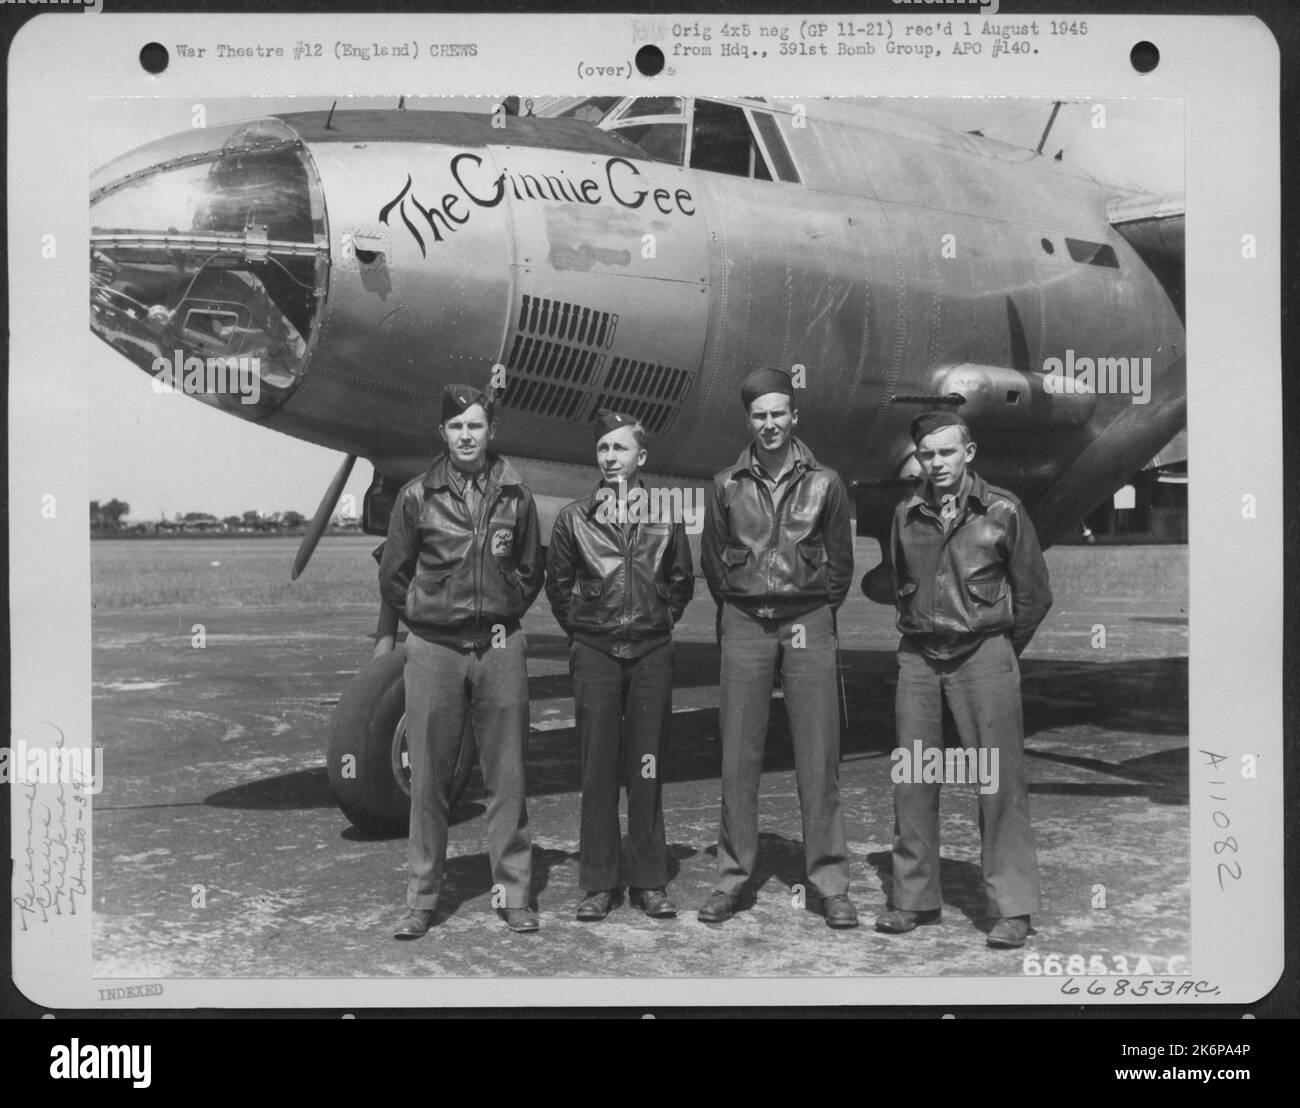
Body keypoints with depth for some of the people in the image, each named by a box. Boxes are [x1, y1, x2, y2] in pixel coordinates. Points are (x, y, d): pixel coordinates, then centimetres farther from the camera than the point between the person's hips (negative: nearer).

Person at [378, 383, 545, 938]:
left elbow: (532, 572, 15)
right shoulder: (416, 497, 2)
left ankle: (513, 894, 14)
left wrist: (504, 617, 6)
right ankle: (422, 899, 14)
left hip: (499, 648, 1)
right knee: (428, 778, 4)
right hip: (433, 649, -1)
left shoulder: (515, 497, 5)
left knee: (506, 776, 4)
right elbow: (392, 576, 8)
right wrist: (428, 617, 4)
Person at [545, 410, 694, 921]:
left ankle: (649, 882, 12)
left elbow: (681, 582, 15)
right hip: (595, 652, 0)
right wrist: (582, 629, 8)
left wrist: (660, 622, 9)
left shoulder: (665, 515, 5)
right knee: (598, 768, 2)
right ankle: (598, 883, 9)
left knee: (647, 768, 4)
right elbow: (558, 585, 12)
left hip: (652, 652, 0)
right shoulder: (574, 518, 3)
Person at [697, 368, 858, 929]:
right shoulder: (727, 486, 6)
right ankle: (732, 874, 9)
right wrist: (739, 606, 11)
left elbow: (841, 561, 10)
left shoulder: (823, 483, 4)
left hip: (809, 623, -1)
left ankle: (829, 880, 5)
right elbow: (712, 560, 14)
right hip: (743, 624, 1)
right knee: (738, 755, 2)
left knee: (818, 756, -1)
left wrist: (818, 610, 7)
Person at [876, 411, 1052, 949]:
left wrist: (1001, 647, 10)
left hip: (983, 653, -4)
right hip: (918, 656, 4)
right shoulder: (906, 515, 8)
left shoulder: (1002, 510, -3)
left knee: (999, 781, -5)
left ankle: (1012, 908, 1)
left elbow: (1033, 594, 4)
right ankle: (915, 898, 15)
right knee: (912, 781, 5)